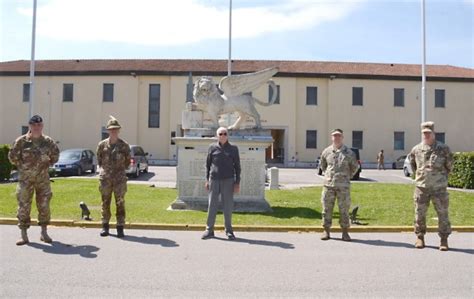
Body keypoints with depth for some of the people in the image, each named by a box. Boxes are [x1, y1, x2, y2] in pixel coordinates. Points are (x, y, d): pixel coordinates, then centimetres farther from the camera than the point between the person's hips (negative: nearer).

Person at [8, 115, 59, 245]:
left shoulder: (48, 141, 1)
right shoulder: (21, 141, -5)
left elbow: (55, 154, 16)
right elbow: (12, 156, 1)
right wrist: (21, 166, 1)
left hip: (43, 179, 2)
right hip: (26, 179, -2)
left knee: (44, 205, 5)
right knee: (24, 206, 1)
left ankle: (44, 233, 17)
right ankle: (24, 235, 10)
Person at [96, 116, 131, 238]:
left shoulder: (124, 145, 0)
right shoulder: (102, 144, 3)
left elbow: (128, 161, 10)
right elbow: (99, 159, 15)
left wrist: (120, 170, 9)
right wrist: (105, 170, 12)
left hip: (120, 179, -1)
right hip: (105, 178, 1)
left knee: (120, 203, 0)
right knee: (105, 203, 7)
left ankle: (120, 228, 7)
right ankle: (105, 226, 19)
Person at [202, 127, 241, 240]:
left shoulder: (233, 149, 4)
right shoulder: (212, 148, 6)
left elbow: (237, 167, 5)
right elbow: (207, 164, 10)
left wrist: (237, 183, -1)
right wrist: (207, 180, 4)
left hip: (228, 180, -1)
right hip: (214, 180, 1)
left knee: (228, 206, 3)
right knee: (212, 205, 3)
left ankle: (229, 230, 15)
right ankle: (209, 230, 12)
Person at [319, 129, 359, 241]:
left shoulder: (349, 153, -1)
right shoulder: (326, 151, 4)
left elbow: (355, 167, 12)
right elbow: (323, 165, 21)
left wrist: (347, 177, 11)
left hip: (343, 186, -1)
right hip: (328, 185, 2)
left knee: (344, 209, 3)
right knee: (327, 208, 4)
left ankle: (345, 232, 14)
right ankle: (326, 231, 15)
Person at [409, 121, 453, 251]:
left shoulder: (443, 149, -3)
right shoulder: (416, 149, 3)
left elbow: (449, 165, 8)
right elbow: (412, 164, 19)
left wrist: (441, 176, 10)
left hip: (439, 187, -2)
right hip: (421, 187, 2)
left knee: (443, 213, 2)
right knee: (420, 214, 7)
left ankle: (444, 239, 14)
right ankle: (420, 237, 20)